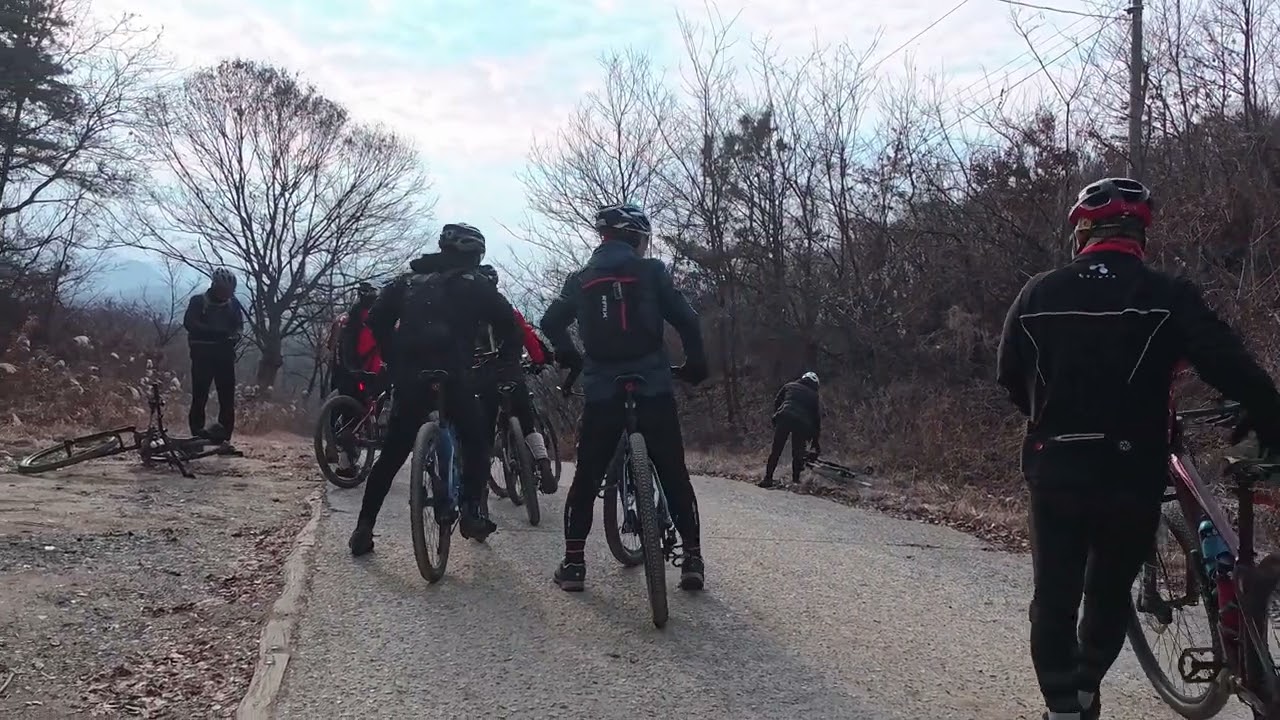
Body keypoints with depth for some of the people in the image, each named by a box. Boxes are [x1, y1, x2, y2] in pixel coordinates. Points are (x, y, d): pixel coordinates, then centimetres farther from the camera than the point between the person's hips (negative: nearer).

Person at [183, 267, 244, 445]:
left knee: (227, 397, -1)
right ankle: (197, 433, 3)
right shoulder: (198, 301, 0)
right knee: (200, 395, -5)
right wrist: (215, 332, -25)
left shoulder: (233, 303, 11)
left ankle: (224, 435, 4)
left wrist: (235, 336, -13)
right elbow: (188, 323, -13)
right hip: (202, 354, -3)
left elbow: (239, 325, 11)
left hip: (225, 355, 3)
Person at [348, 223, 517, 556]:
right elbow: (507, 322, 4)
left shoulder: (409, 279, 19)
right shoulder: (474, 284, 9)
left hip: (408, 377, 4)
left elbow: (377, 319, 13)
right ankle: (473, 512, 2)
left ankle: (363, 529, 10)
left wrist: (394, 360, 19)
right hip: (452, 377, -4)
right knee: (475, 443, 15)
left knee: (391, 454, 12)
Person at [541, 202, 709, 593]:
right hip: (653, 386, -2)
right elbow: (686, 319, -5)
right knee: (673, 474, 8)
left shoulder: (581, 279, 10)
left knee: (587, 477, 10)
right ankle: (692, 557, 6)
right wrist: (696, 363, 9)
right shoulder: (651, 271, 2)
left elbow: (550, 322, 13)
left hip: (600, 390, 2)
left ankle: (573, 562, 7)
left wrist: (571, 357, 29)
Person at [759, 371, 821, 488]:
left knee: (775, 450, 2)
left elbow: (776, 402, 19)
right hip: (803, 423, 1)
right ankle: (795, 480, 10)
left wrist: (776, 418, 25)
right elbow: (817, 418, 24)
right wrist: (815, 440, 28)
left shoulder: (789, 386, 24)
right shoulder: (814, 395, 24)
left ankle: (768, 479, -2)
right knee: (798, 452, 12)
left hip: (784, 418, -1)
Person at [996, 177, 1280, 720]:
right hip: (1131, 473, 0)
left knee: (1055, 595, 11)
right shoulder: (1168, 296, -7)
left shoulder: (1038, 294, 0)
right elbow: (1236, 372, -13)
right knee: (1110, 592, 20)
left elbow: (1009, 376, 8)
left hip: (1054, 472, 1)